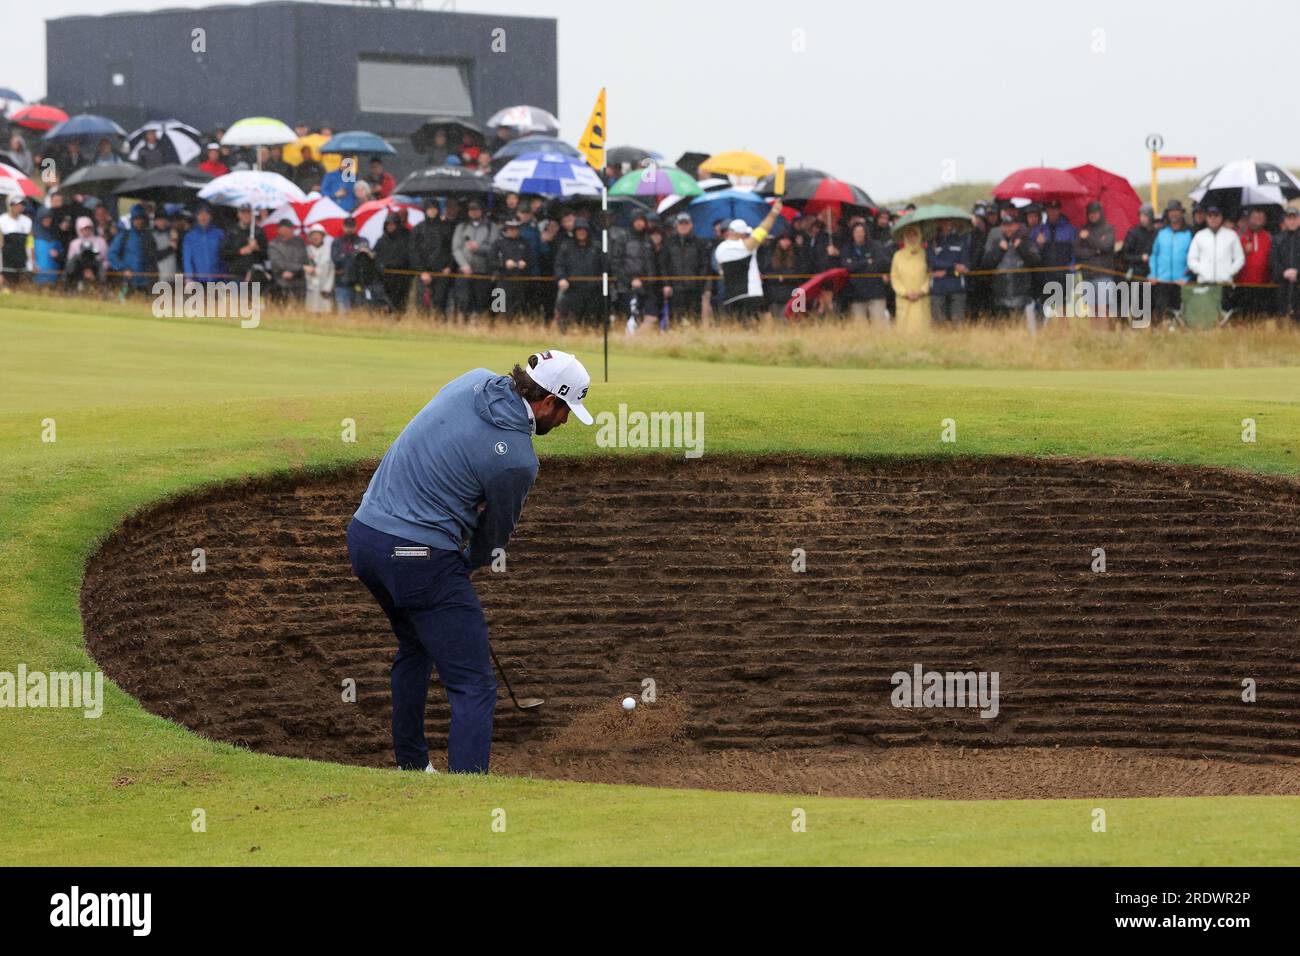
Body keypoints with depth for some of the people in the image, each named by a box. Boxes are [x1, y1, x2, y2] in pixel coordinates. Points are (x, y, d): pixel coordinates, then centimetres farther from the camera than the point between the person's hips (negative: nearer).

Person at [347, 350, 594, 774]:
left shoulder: (474, 381, 4)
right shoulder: (517, 461, -14)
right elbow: (495, 538, 3)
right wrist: (465, 563, 24)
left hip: (364, 533, 9)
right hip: (420, 557, -9)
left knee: (414, 645, 32)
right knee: (473, 687, -6)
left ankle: (410, 765, 40)